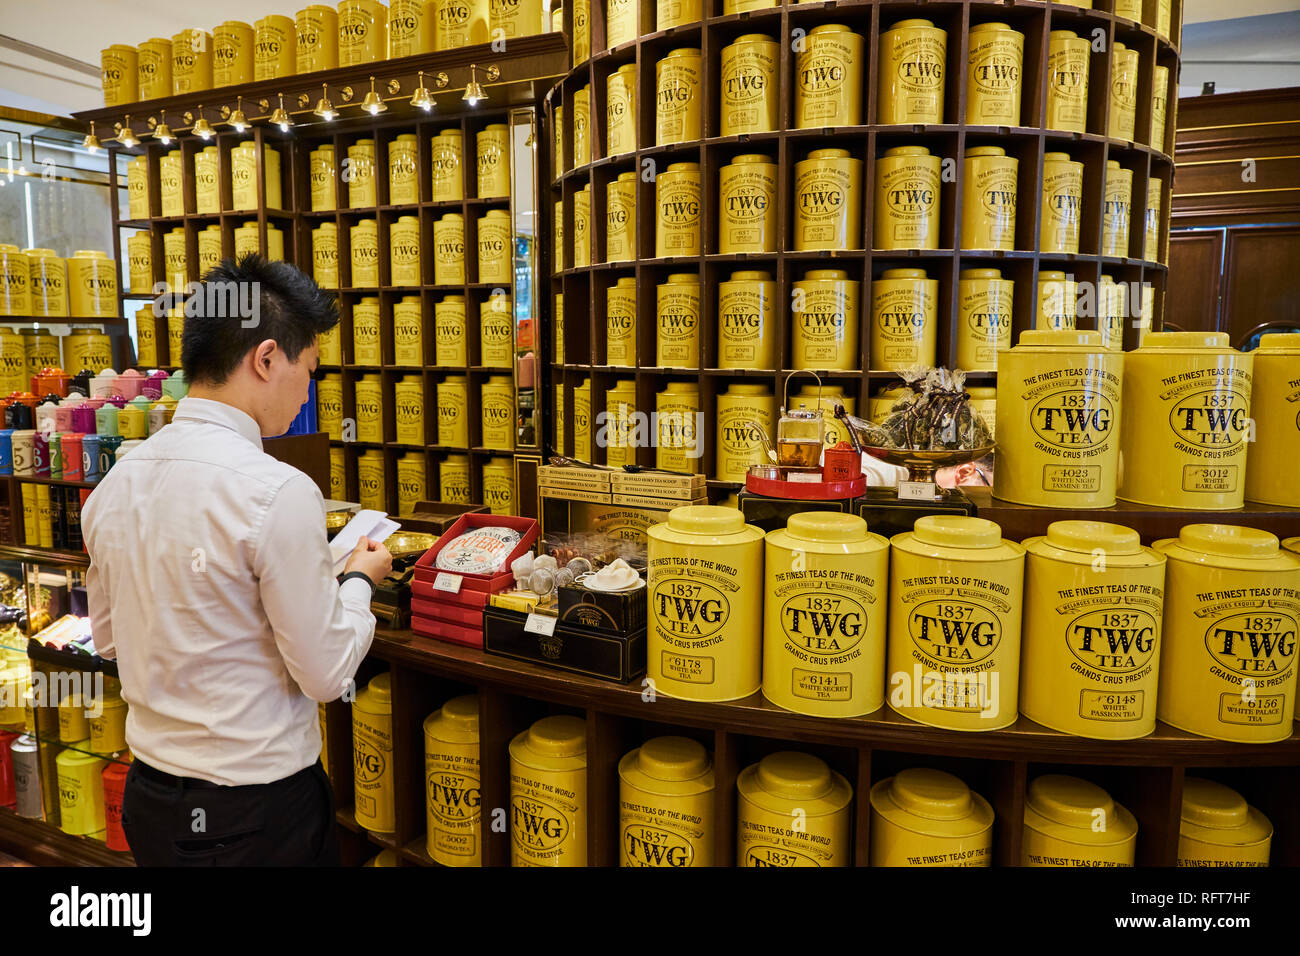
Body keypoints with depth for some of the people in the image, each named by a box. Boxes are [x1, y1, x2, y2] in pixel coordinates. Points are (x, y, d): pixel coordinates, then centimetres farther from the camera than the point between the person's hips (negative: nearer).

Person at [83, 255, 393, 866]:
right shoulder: (278, 492, -25)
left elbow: (108, 639, 11)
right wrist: (359, 579, -3)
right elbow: (327, 673, -19)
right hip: (254, 814, -6)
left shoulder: (115, 483, -2)